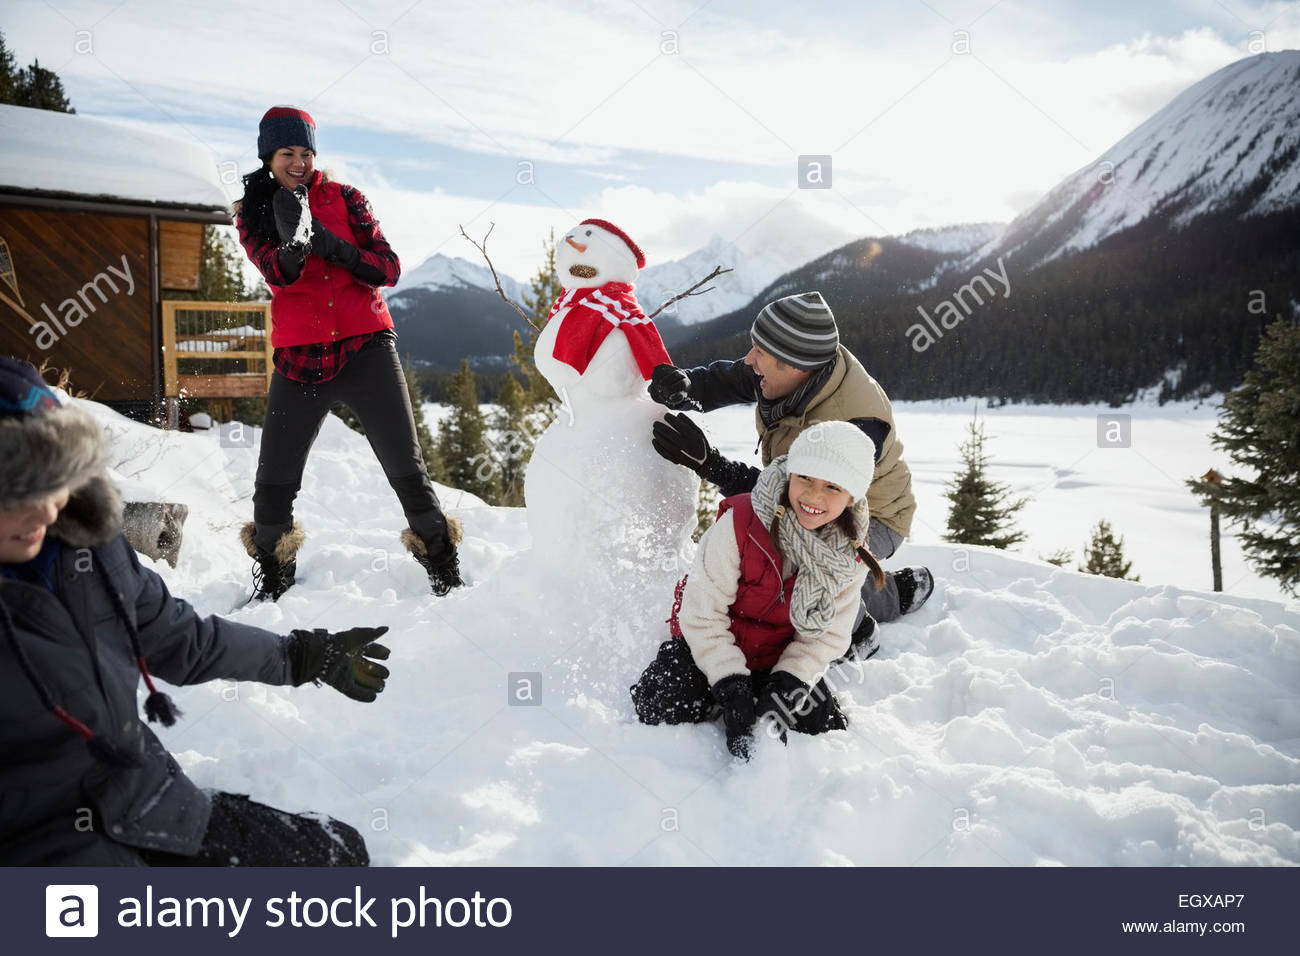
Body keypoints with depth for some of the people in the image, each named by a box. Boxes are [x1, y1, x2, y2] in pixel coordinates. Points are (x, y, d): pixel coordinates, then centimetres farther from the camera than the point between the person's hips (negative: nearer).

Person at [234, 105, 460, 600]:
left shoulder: (344, 198, 7)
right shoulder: (253, 213, 8)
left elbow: (389, 268, -1)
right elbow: (279, 273, -12)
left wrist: (334, 247, -16)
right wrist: (292, 244, -34)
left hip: (366, 348, -1)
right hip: (300, 357, 1)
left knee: (406, 467, -3)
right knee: (274, 481, 1)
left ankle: (444, 568, 9)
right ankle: (271, 579, 22)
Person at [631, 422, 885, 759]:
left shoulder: (850, 554, -13)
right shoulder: (740, 522, -26)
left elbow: (828, 636, -6)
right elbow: (703, 615, -22)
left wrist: (785, 688, -22)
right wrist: (731, 691, -27)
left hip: (780, 659, 3)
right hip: (711, 646, -3)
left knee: (828, 731, -11)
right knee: (667, 715, -22)